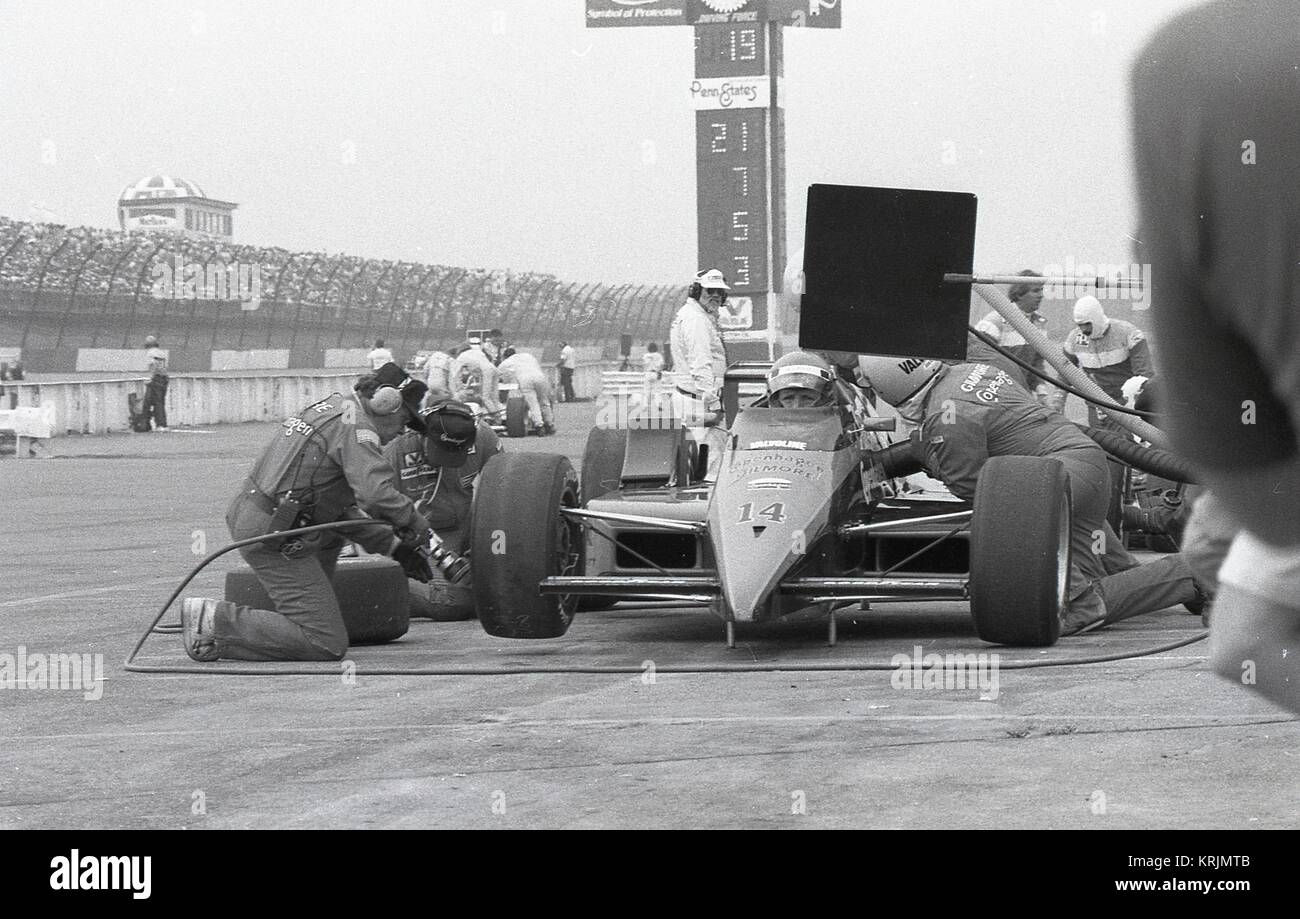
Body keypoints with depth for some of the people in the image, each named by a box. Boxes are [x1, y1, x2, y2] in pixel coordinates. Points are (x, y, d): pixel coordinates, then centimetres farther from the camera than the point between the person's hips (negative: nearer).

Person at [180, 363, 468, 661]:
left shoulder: (333, 407, 21)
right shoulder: (356, 425, -9)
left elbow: (343, 506, 23)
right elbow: (377, 494, -24)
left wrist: (393, 545, 20)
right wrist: (421, 530, -9)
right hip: (272, 536, -10)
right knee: (328, 645, -10)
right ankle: (215, 621, -11)